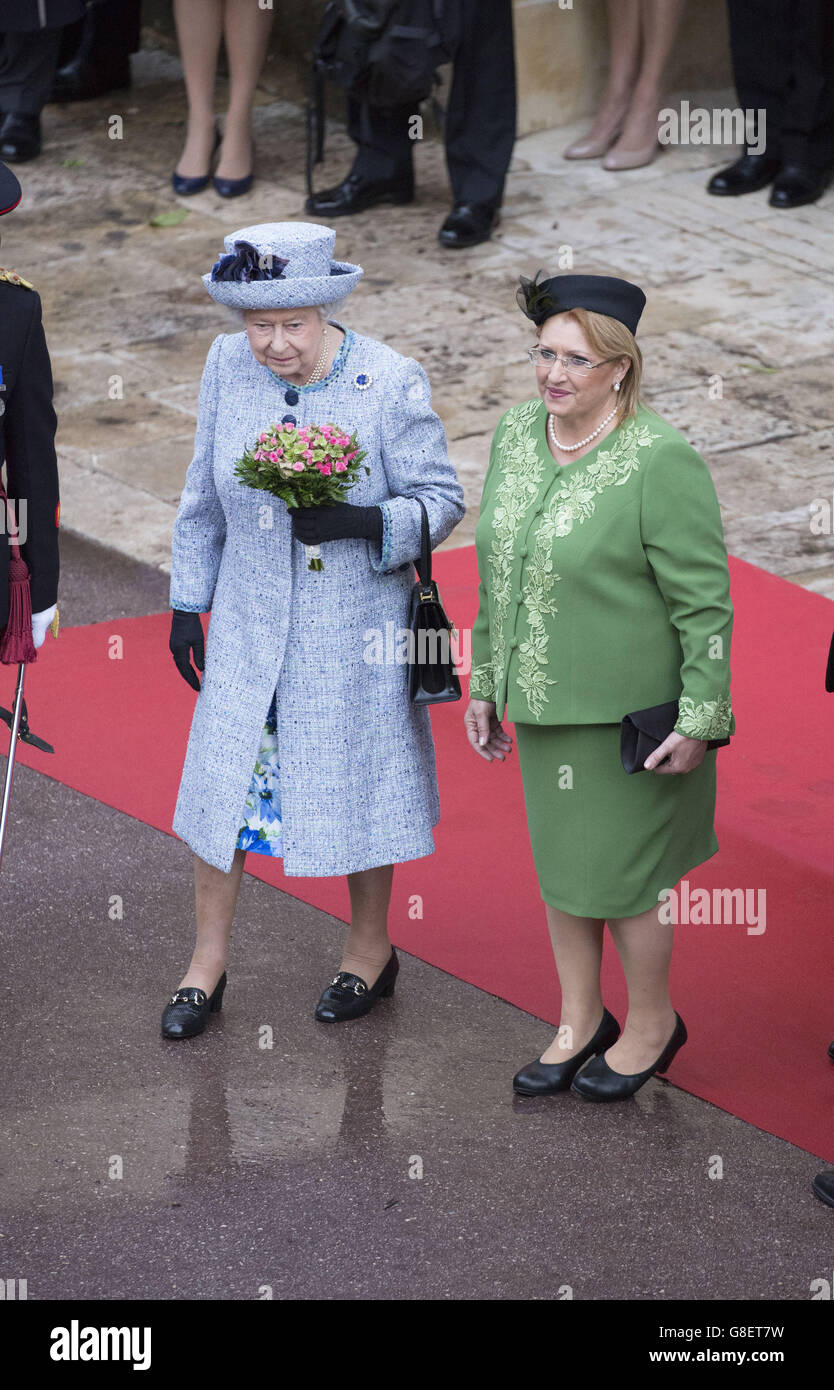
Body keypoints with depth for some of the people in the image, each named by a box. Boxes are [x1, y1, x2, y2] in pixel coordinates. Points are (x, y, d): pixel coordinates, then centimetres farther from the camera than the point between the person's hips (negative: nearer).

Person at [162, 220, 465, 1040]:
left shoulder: (390, 383, -17)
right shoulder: (228, 366, -6)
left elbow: (441, 500, -11)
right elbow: (203, 495, 6)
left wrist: (361, 523, -30)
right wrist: (187, 601, 9)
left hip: (354, 628, -3)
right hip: (249, 625, 3)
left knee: (356, 785, 11)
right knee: (223, 783, 7)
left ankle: (370, 950, 33)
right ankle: (206, 965, 23)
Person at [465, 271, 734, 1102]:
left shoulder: (660, 463, -21)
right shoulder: (516, 434, 0)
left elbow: (704, 603, -16)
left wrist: (701, 720, -17)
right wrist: (486, 683, 14)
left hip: (629, 715, -7)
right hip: (543, 705, 7)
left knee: (617, 880, 4)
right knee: (559, 865, 17)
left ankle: (652, 1024, 27)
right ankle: (579, 1023, 35)